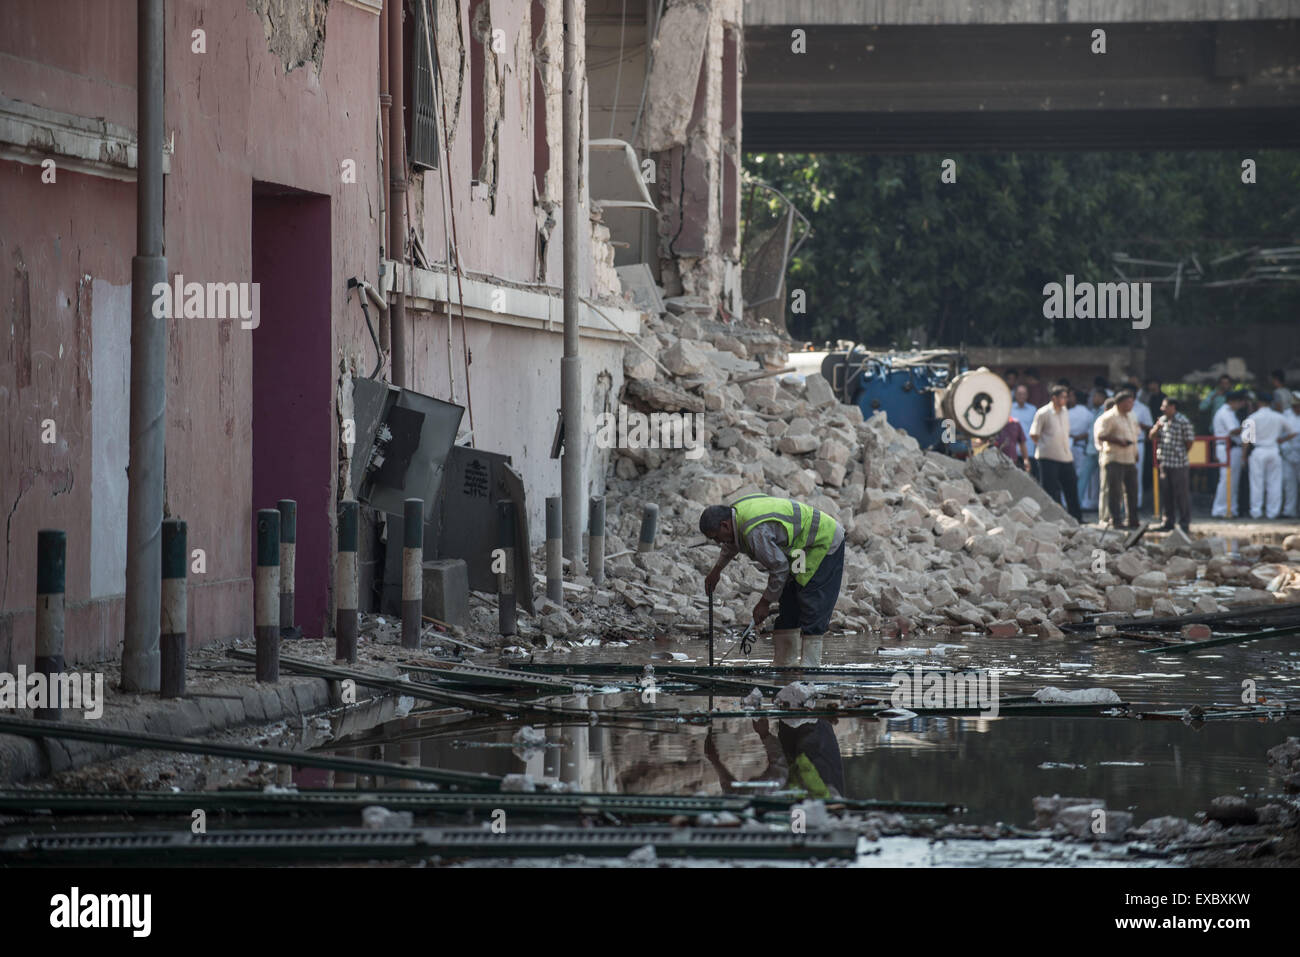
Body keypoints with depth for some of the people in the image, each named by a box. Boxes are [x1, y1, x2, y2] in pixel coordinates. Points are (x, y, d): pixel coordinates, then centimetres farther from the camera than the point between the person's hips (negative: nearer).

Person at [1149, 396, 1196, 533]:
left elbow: (1189, 441, -7)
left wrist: (1181, 454, 0)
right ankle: (1169, 522, 20)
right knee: (1166, 494, 11)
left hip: (1178, 464, -7)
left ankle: (1184, 523, 6)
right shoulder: (1162, 420, 11)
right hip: (1164, 462, 7)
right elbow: (1152, 437, 13)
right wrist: (1157, 428, -6)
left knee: (1182, 494, -1)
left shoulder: (1183, 422, -10)